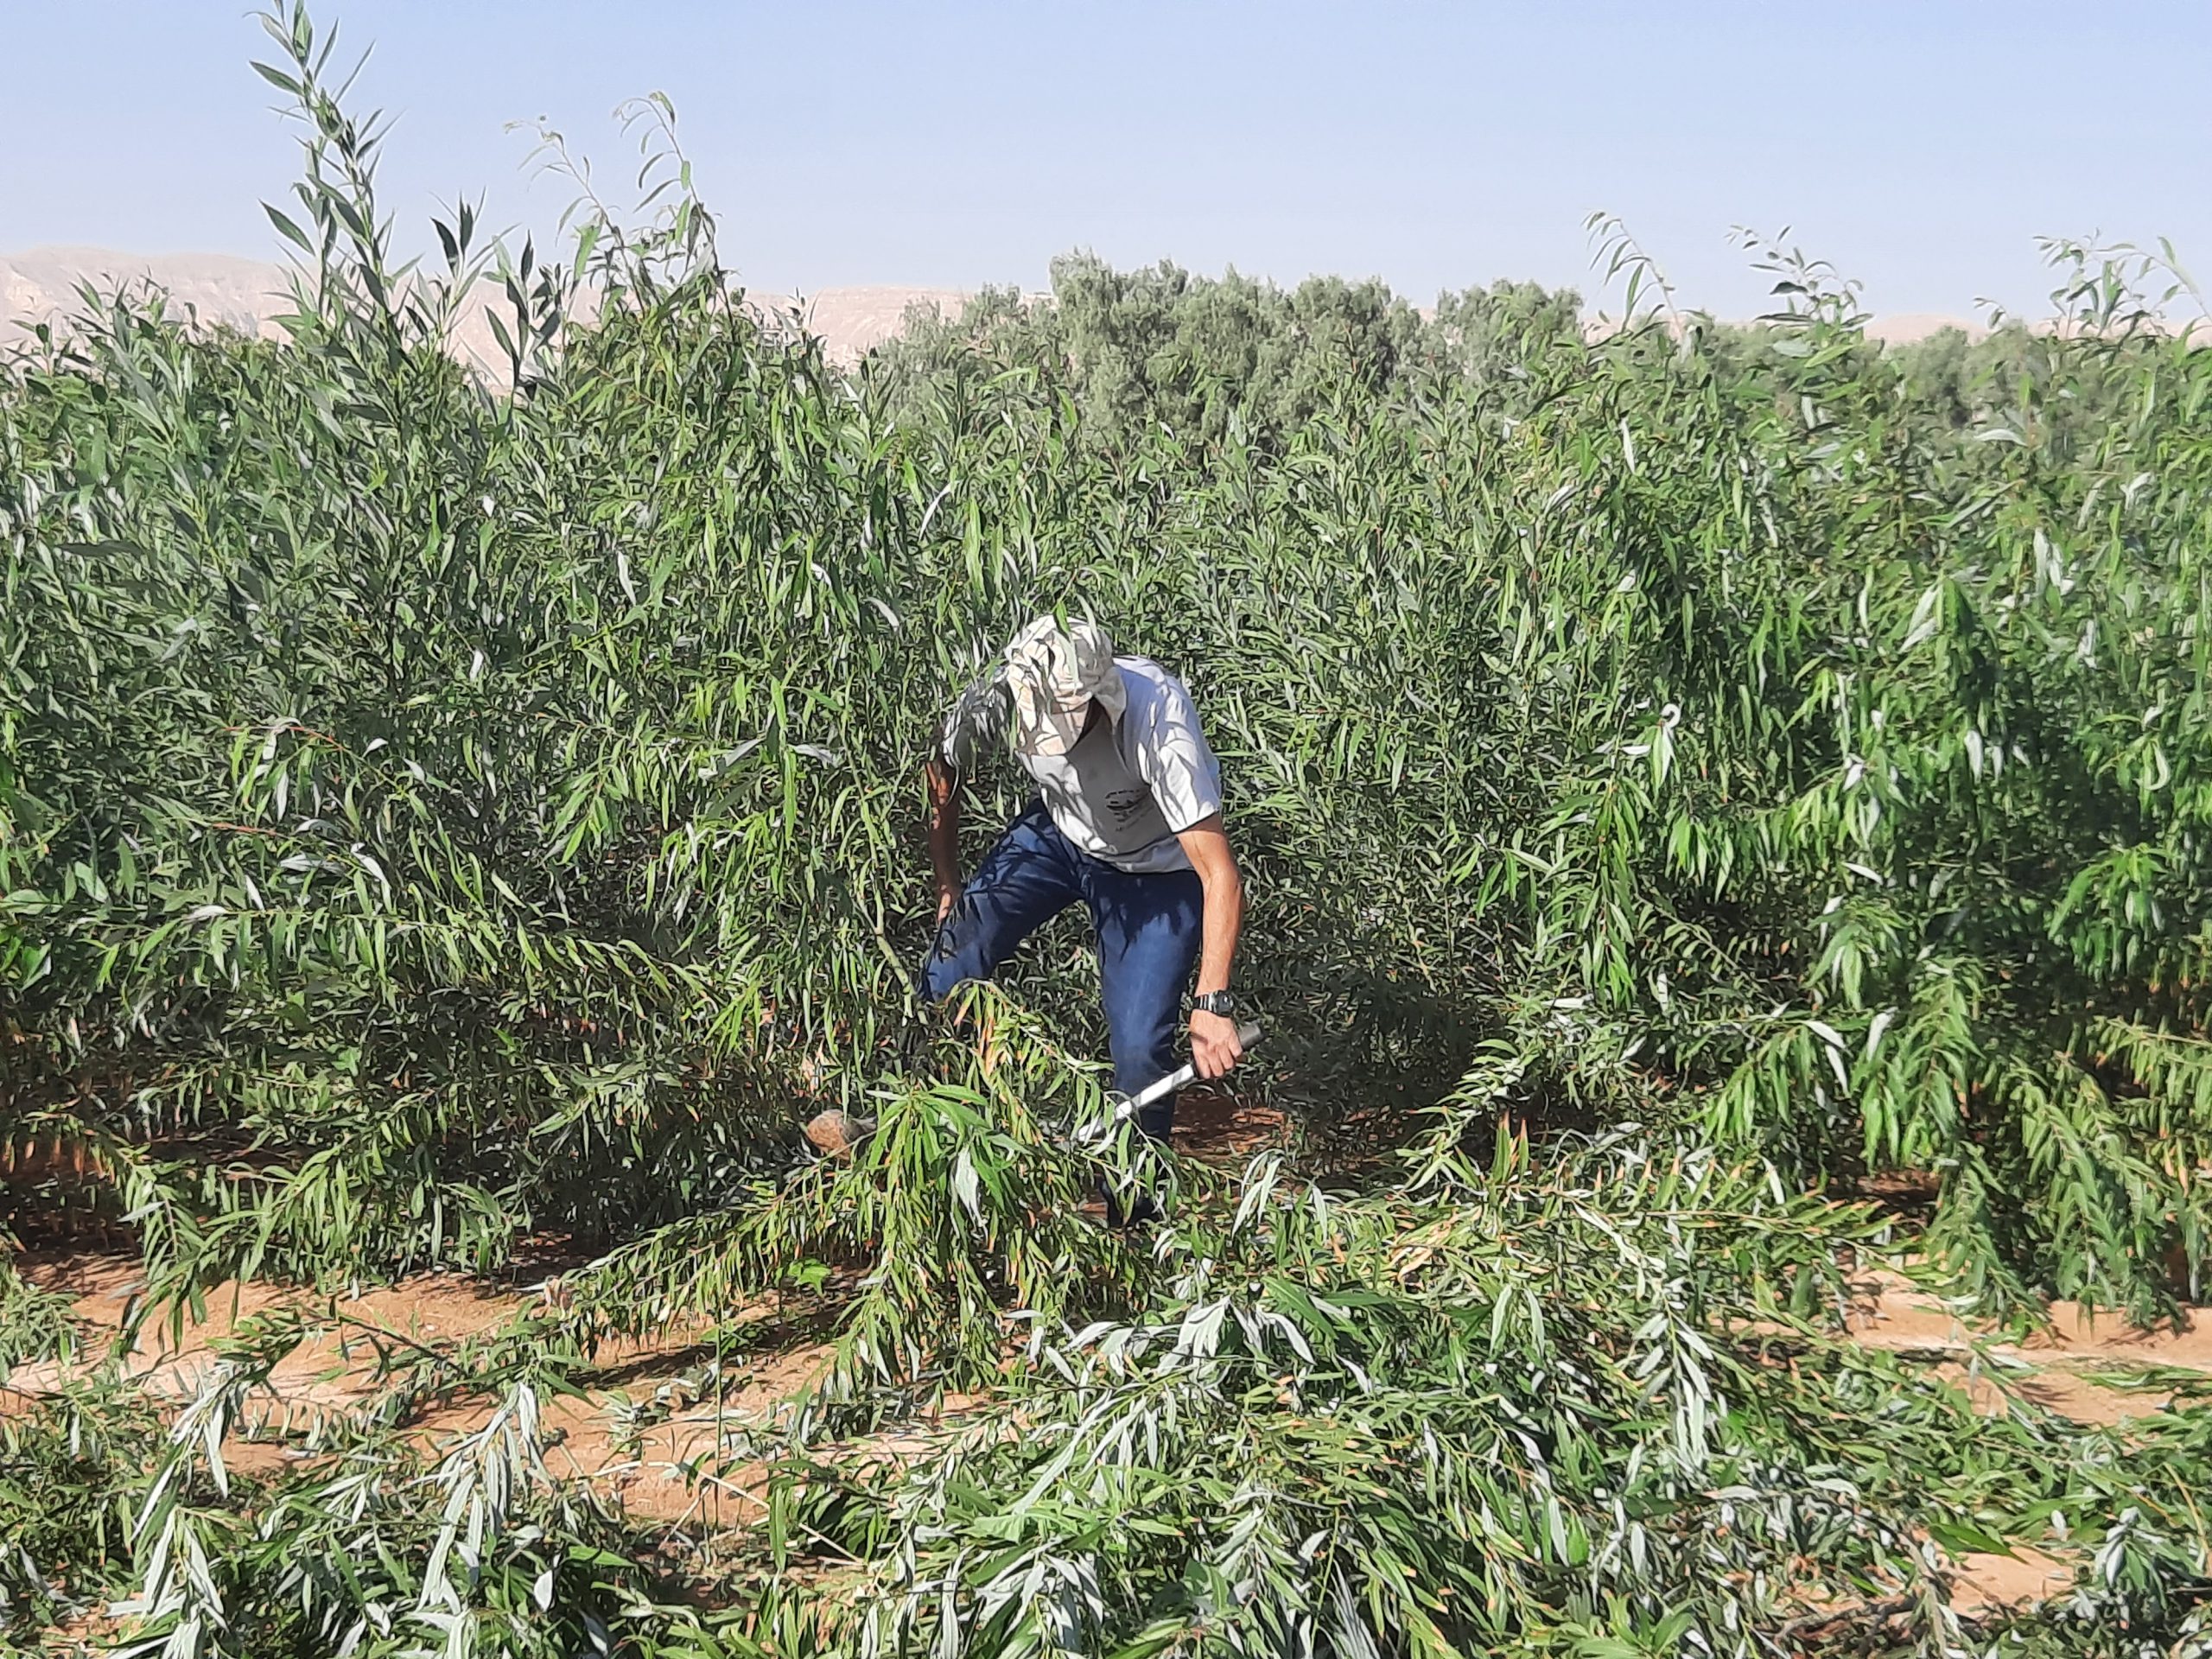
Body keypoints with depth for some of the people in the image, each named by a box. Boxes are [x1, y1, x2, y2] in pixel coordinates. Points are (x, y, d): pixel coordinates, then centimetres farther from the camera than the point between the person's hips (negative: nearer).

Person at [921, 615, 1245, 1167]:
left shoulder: (1160, 727, -40)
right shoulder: (996, 700, -28)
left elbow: (1221, 878, -39)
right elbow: (945, 773, -3)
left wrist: (1211, 1005, -44)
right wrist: (947, 888, 3)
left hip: (1158, 867, -4)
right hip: (1058, 833, 4)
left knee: (1139, 1049, -14)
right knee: (951, 964, -9)